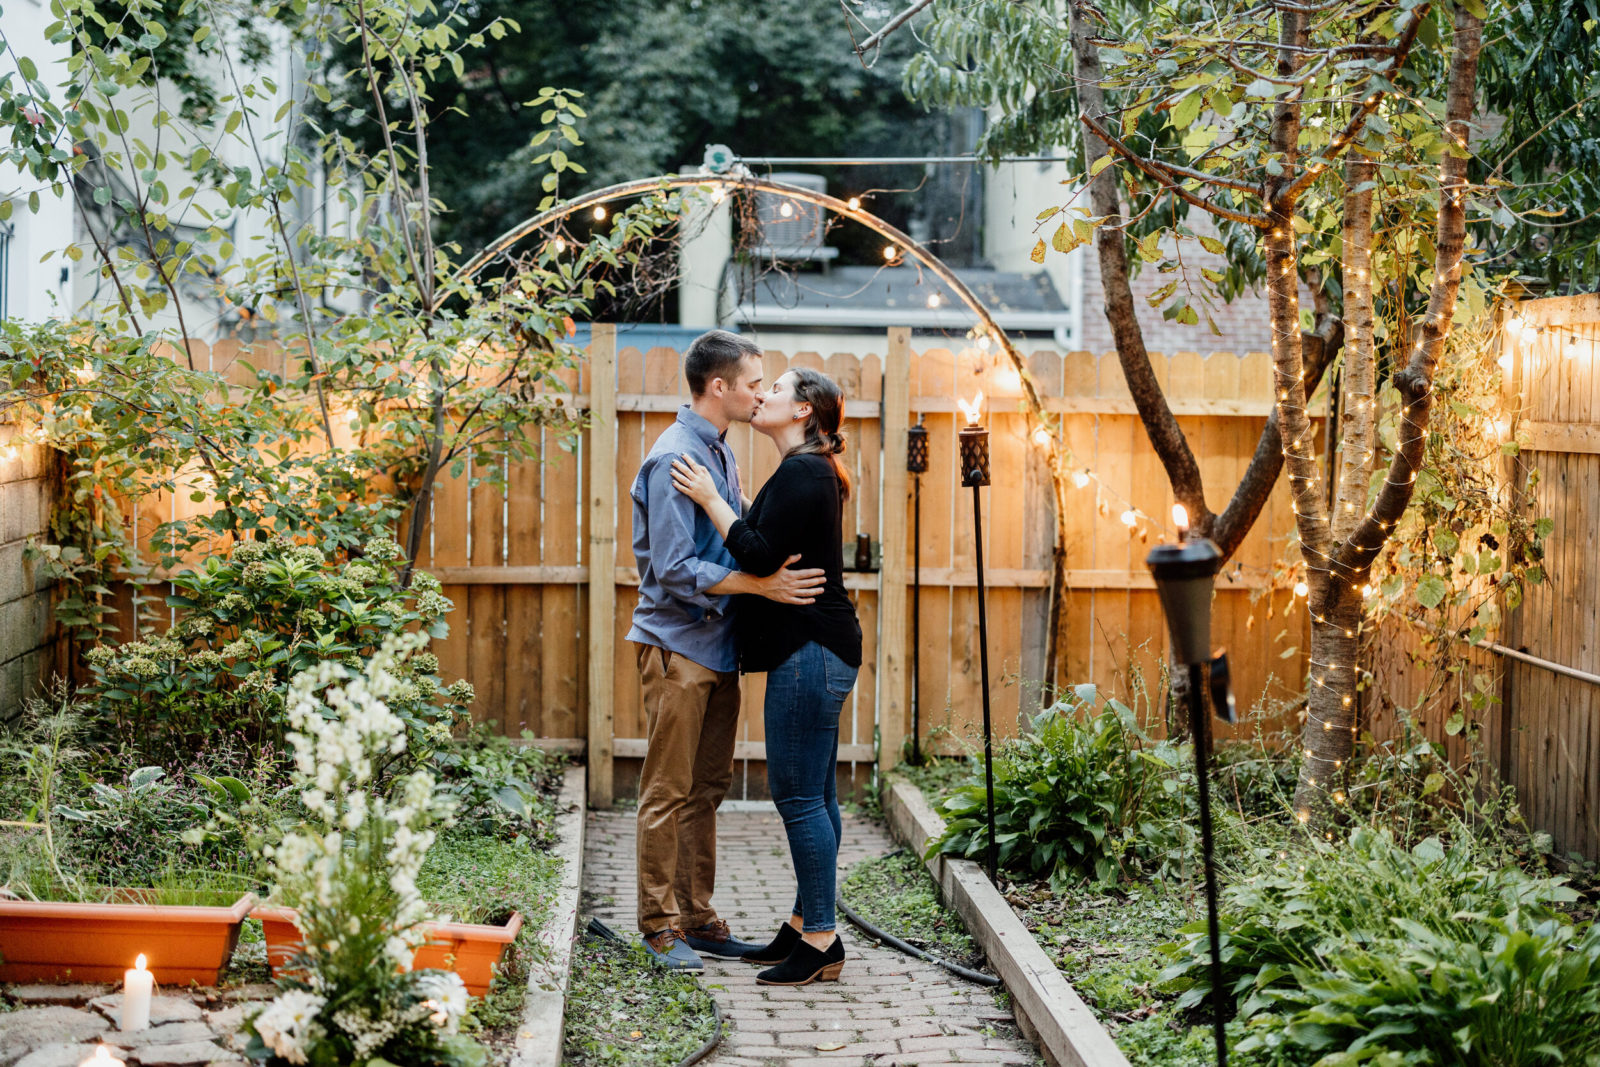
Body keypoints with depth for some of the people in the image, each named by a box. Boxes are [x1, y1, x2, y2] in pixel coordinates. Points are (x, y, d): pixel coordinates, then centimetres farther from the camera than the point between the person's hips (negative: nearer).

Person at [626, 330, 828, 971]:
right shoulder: (675, 457, -15)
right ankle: (660, 923, 5)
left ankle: (698, 917, 19)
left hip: (717, 645, 9)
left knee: (706, 790, 12)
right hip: (677, 645, -9)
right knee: (669, 792, -2)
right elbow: (676, 569, -21)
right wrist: (761, 585, -24)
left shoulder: (719, 451, 15)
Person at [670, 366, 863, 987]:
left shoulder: (801, 474, -15)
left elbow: (759, 555, -20)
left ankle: (821, 942, -3)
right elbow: (773, 549, 22)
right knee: (812, 795, 13)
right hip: (816, 651, 11)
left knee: (799, 796, -7)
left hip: (809, 654, -11)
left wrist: (711, 499, -13)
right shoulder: (813, 471, 18)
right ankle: (807, 925, 20)